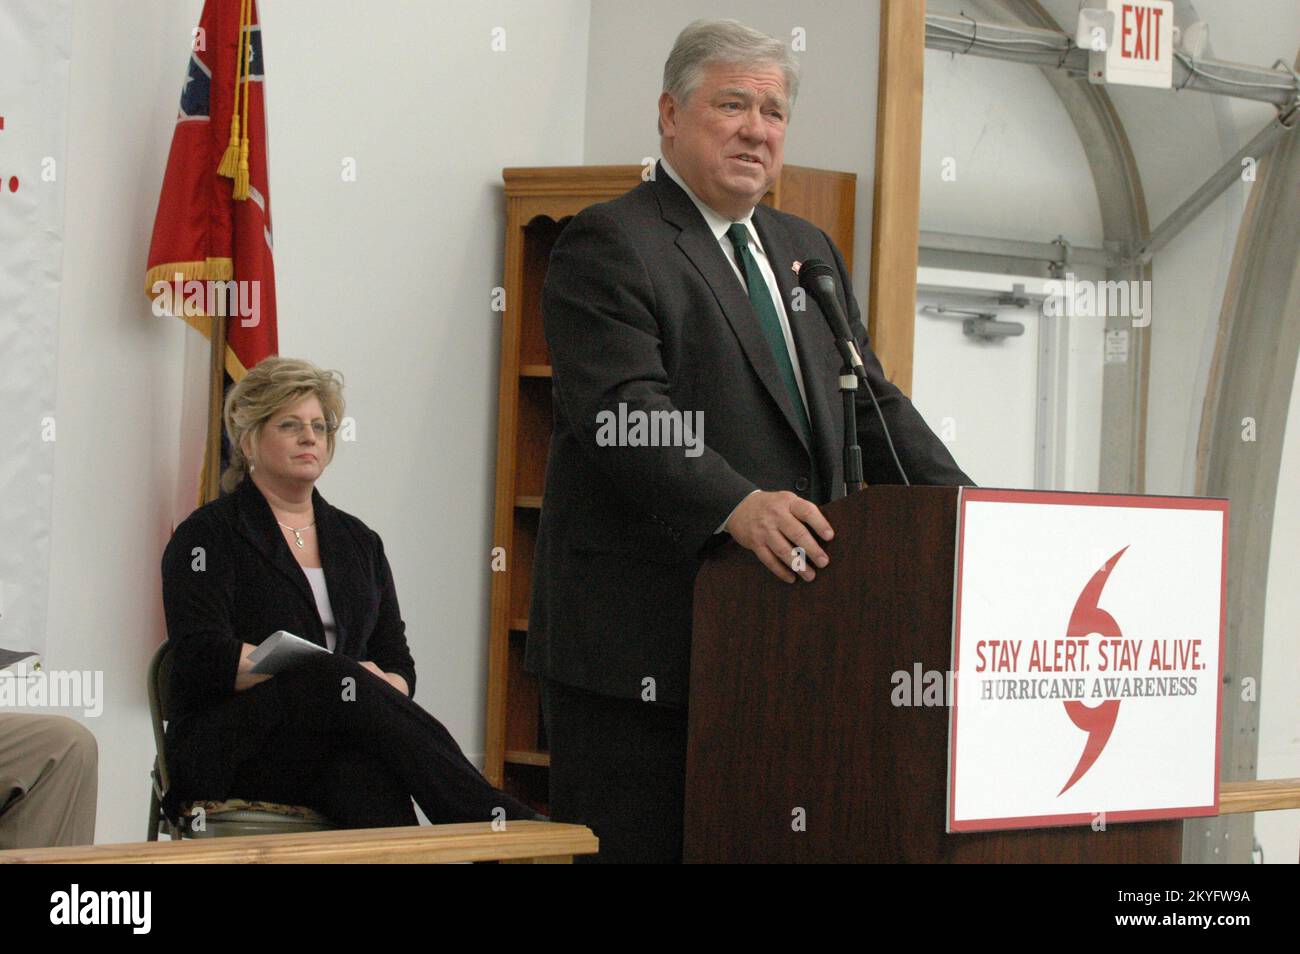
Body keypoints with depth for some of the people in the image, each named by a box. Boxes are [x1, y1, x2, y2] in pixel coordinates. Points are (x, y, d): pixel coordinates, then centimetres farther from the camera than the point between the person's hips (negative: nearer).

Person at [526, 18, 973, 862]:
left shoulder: (805, 250, 21)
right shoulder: (610, 245, -5)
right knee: (635, 846, -4)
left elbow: (869, 404, 20)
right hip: (637, 648, -7)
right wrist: (737, 506, -34)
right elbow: (626, 412, -19)